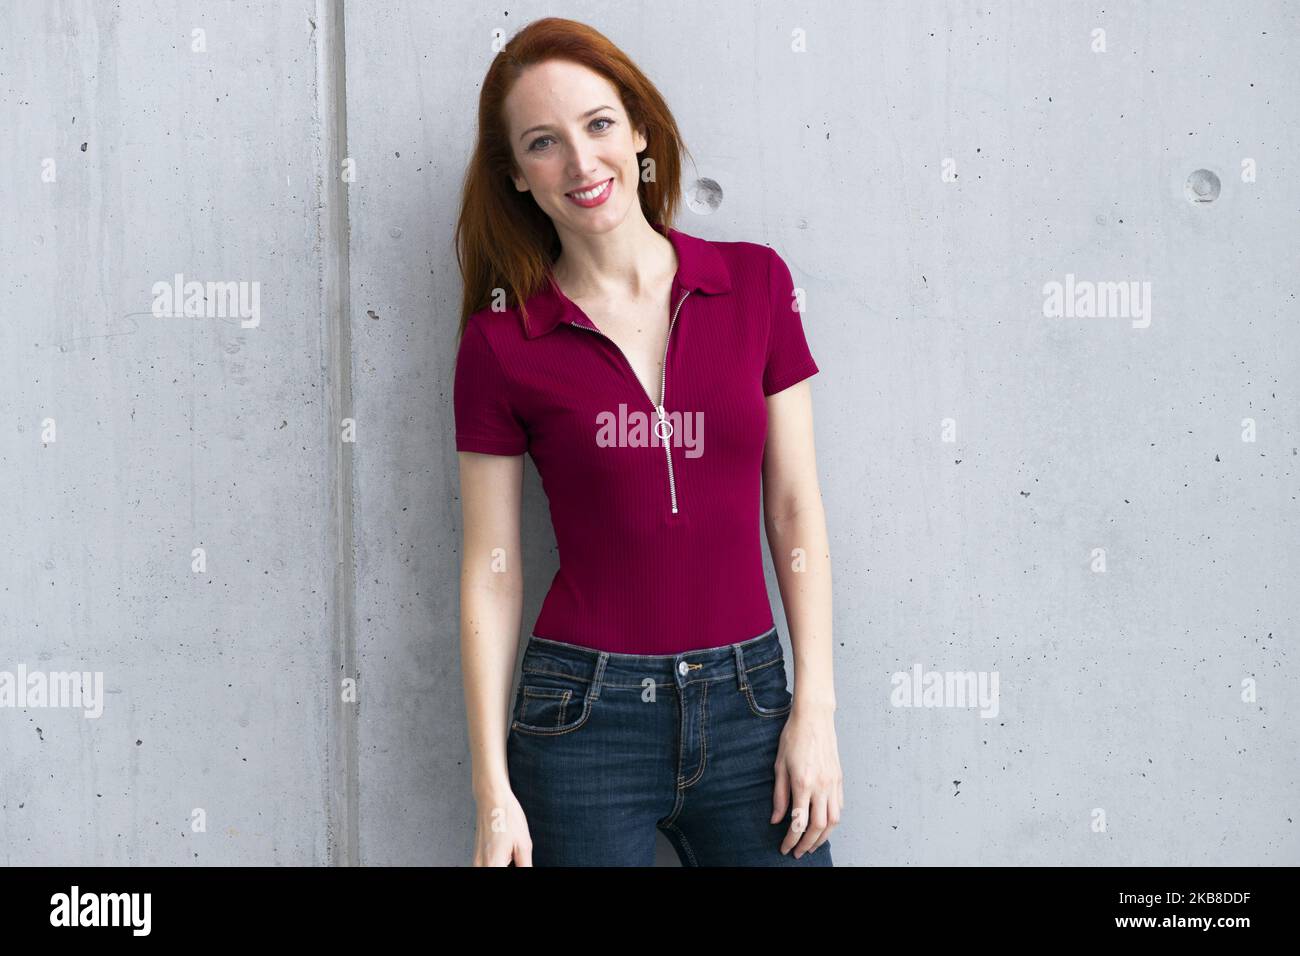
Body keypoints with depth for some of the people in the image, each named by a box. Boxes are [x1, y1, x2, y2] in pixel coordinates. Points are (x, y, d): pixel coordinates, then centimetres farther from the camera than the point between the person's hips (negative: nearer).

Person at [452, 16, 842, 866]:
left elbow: (796, 509, 2)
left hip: (746, 701, 2)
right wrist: (494, 793, -4)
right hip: (585, 717, -1)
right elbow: (491, 572, -2)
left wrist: (815, 709, -2)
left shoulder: (756, 282, 0)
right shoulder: (501, 339, -4)